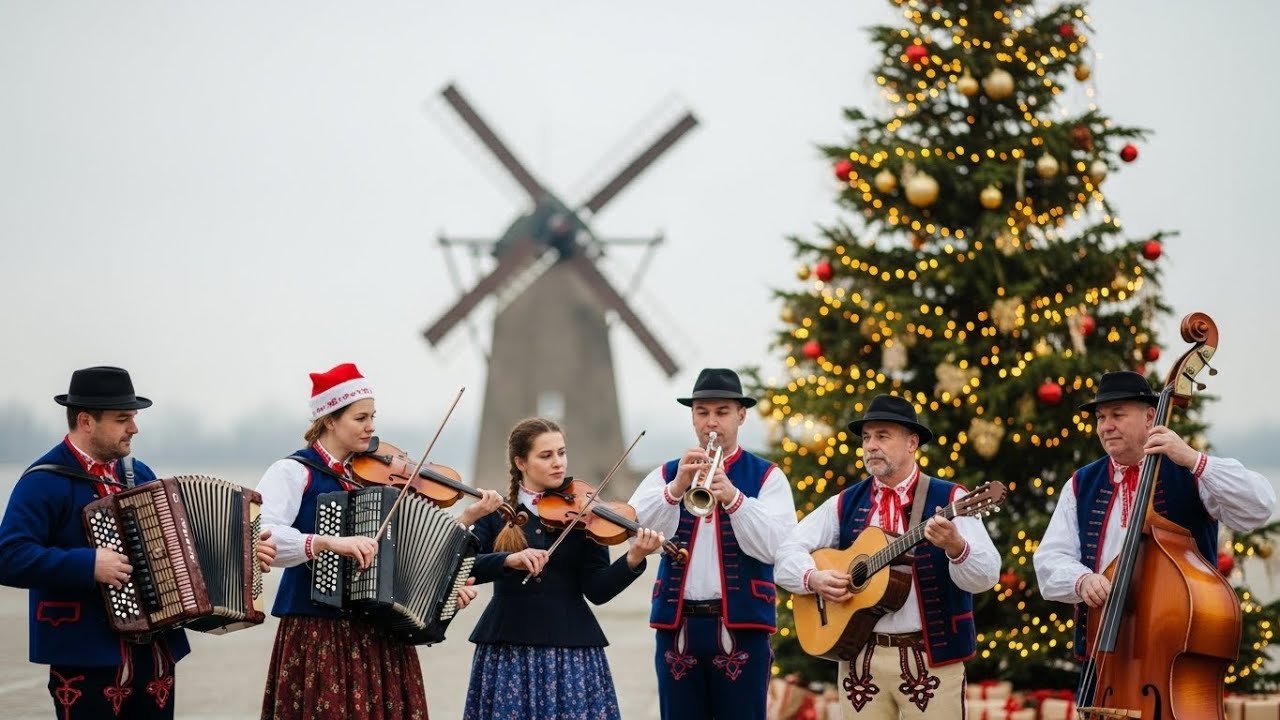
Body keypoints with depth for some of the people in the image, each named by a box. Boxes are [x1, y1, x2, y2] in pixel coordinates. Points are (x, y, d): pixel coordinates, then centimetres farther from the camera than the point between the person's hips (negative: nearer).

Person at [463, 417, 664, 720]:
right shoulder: (495, 512, 5)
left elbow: (597, 590, -5)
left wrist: (633, 559, -21)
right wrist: (509, 560, -23)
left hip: (571, 647, -1)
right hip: (507, 648, 1)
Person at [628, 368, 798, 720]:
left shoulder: (767, 477, 5)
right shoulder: (665, 475, 12)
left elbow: (774, 547, -10)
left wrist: (734, 498, -23)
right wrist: (676, 487, -18)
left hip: (740, 625, -2)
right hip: (677, 625, 2)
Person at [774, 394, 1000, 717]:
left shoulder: (949, 499, -1)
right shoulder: (846, 504, 10)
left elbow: (987, 576, -11)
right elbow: (787, 553, 9)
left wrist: (956, 547, -31)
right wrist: (813, 579, -11)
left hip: (931, 657, -3)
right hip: (862, 656, 3)